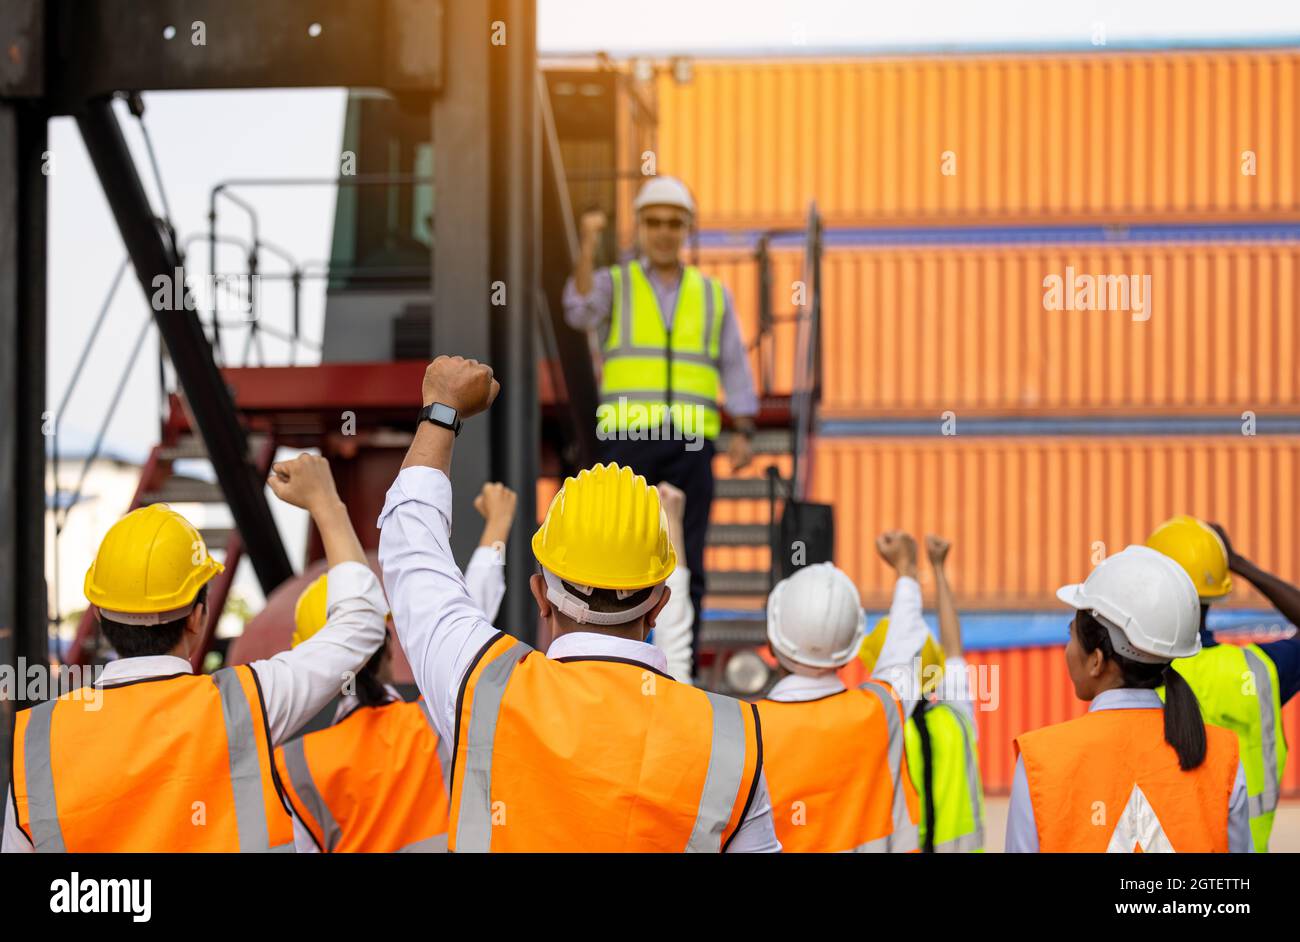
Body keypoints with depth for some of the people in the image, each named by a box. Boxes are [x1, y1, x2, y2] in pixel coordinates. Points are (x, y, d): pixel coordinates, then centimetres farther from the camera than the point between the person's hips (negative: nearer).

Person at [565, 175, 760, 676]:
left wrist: (743, 431, -1)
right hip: (627, 438, -2)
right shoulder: (613, 284, 9)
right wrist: (589, 247, -28)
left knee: (686, 561, -1)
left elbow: (735, 369, 12)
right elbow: (580, 310, -14)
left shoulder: (713, 295, 15)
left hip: (691, 443, 2)